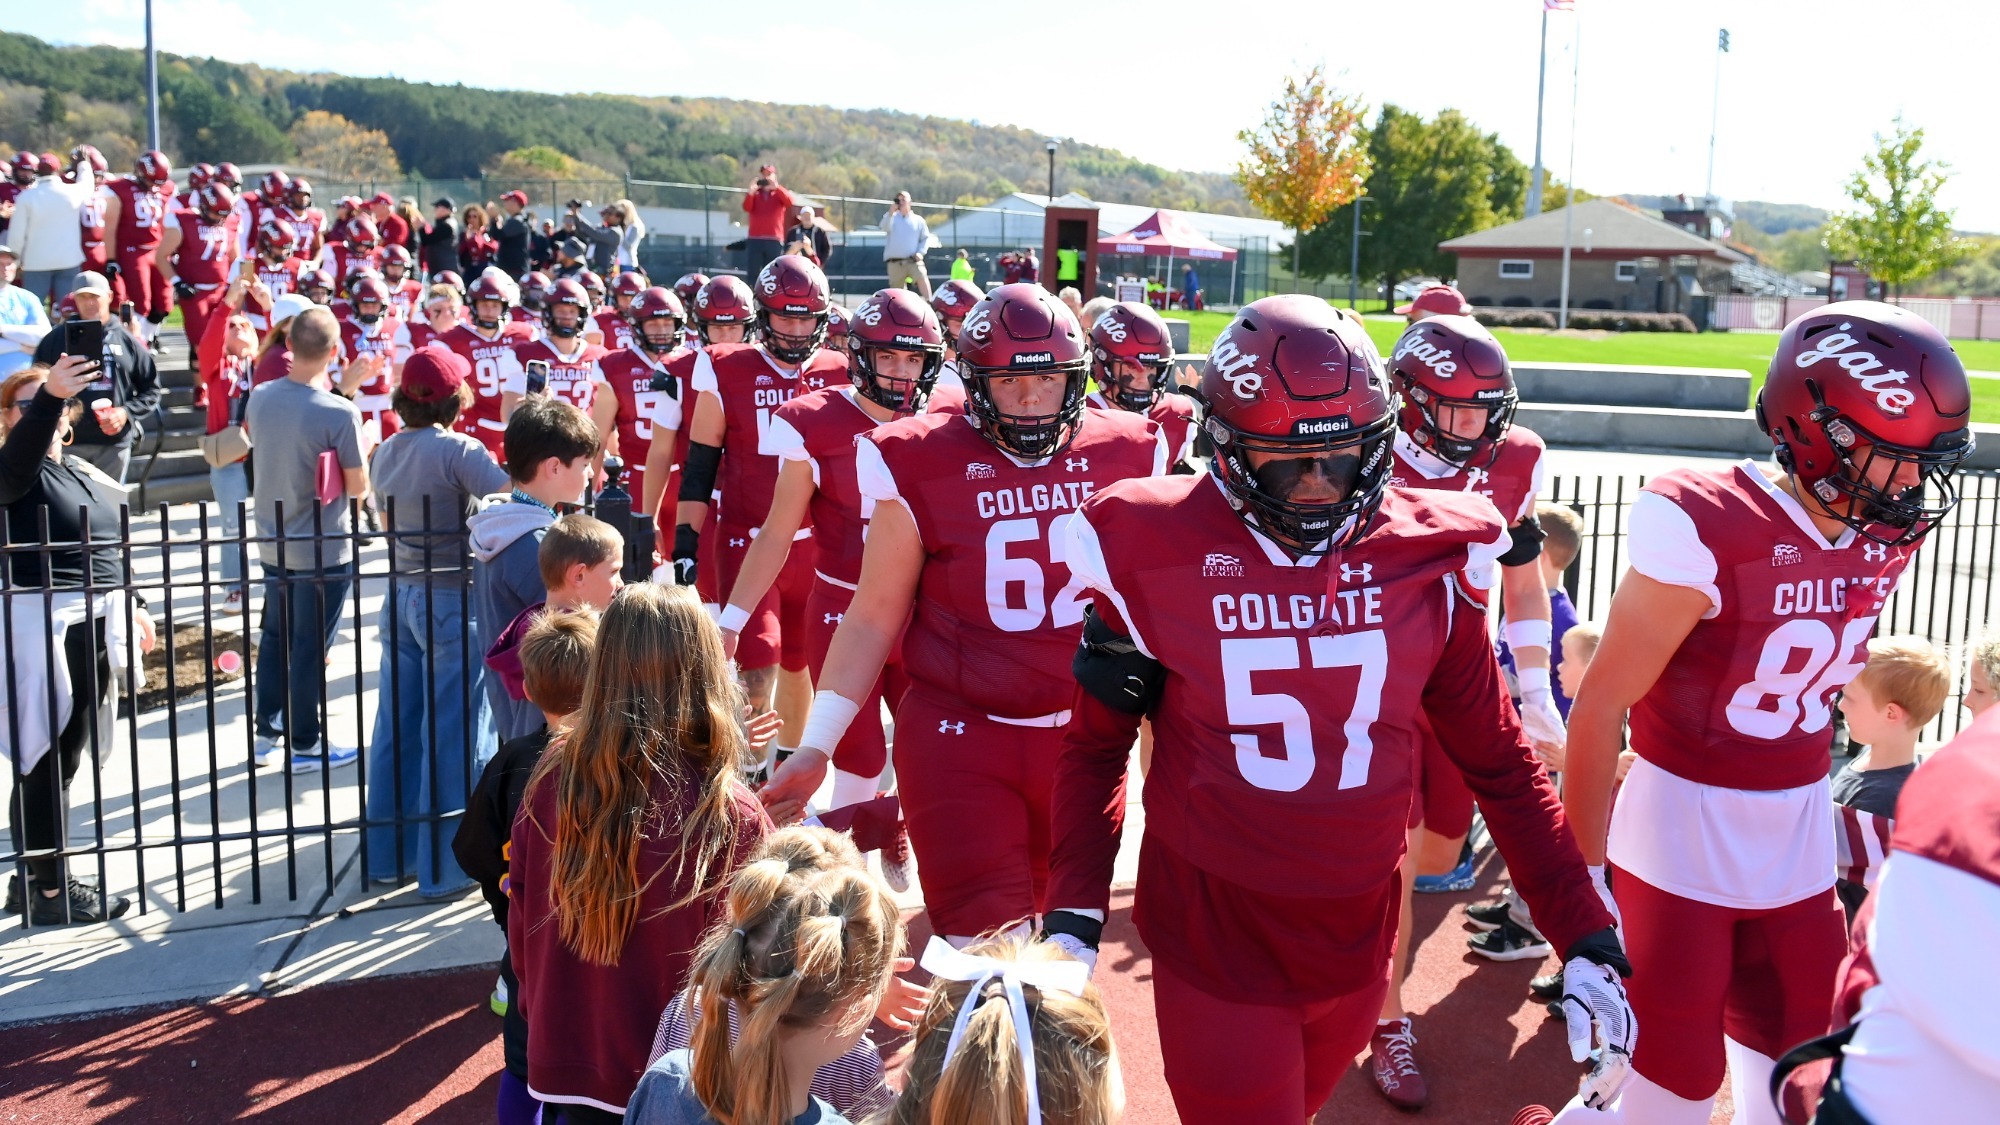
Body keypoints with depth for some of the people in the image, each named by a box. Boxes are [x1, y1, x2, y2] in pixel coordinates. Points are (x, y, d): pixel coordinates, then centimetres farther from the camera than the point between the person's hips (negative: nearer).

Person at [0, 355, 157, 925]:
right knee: (46, 760, -3)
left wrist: (131, 605, 22)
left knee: (70, 755, 13)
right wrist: (49, 395, -45)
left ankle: (48, 875, 24)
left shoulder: (87, 474, 17)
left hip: (95, 626, 8)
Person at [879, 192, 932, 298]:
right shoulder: (892, 218, 9)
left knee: (922, 278, -27)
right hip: (894, 262, 1)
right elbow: (884, 228, -12)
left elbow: (926, 238, 12)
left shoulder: (918, 220, 11)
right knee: (896, 292, 4)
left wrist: (920, 252, -6)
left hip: (913, 261, -1)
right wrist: (890, 213, -28)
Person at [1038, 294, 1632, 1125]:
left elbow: (1501, 764, 2)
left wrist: (1587, 945, 0)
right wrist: (1071, 921, -8)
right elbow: (1096, 747, 0)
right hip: (1216, 953, -3)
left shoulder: (1427, 560, -6)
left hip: (1359, 946, 3)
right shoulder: (1156, 554, -12)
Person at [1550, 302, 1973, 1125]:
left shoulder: (1884, 539, 0)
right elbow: (1601, 705, -17)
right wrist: (1580, 871, -12)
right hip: (1680, 840, -6)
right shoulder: (1709, 530, -21)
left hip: (1798, 845, 7)